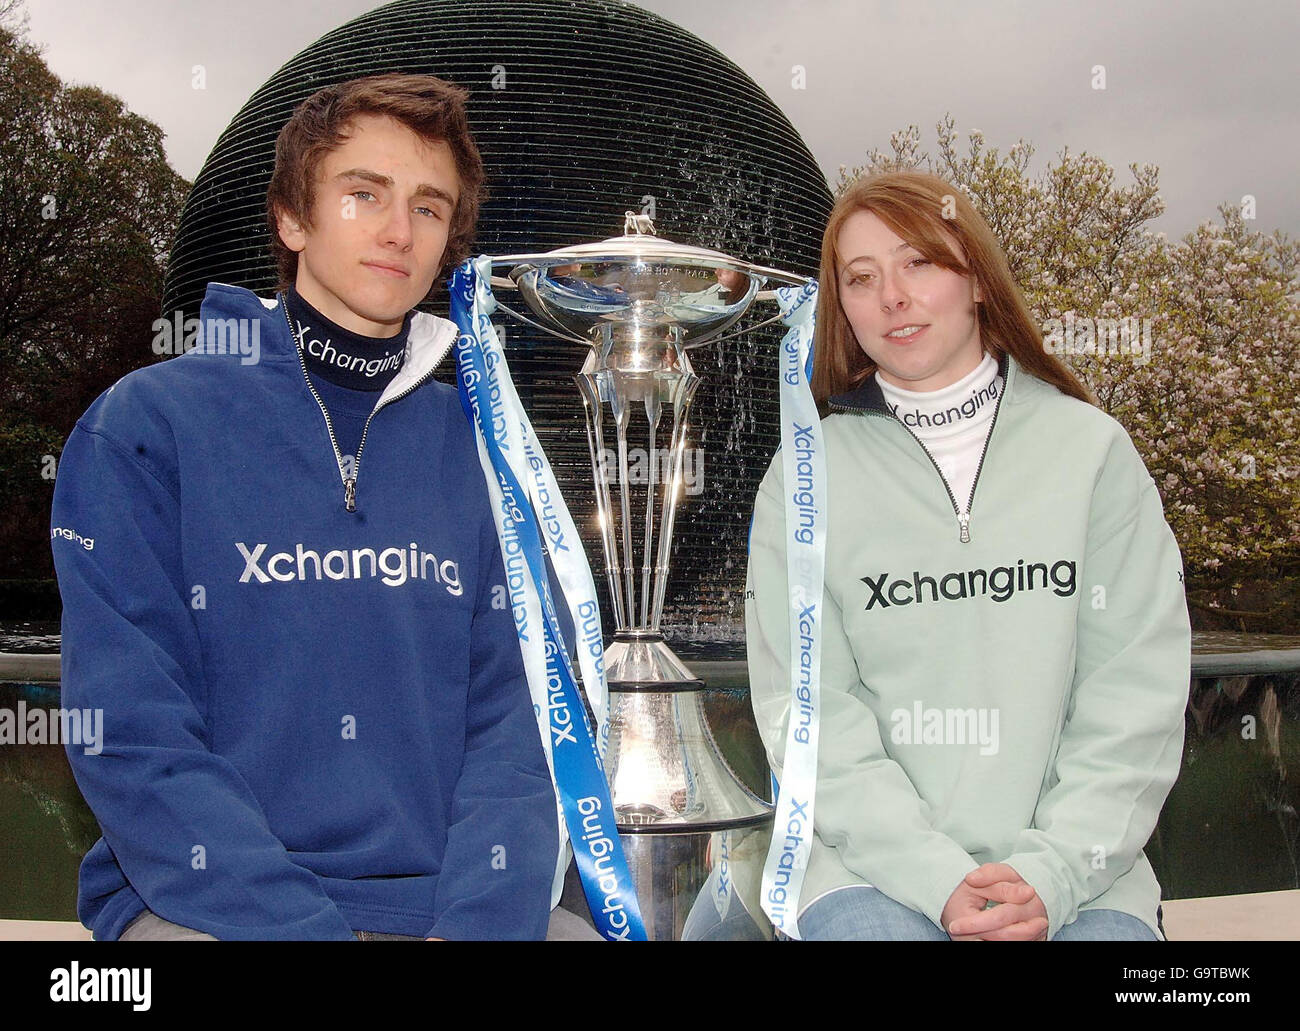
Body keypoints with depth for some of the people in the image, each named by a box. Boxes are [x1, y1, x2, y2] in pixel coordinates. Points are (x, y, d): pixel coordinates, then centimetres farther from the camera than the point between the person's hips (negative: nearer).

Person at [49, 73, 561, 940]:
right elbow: (132, 735, -7)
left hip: (452, 901, 3)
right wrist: (304, 926, -17)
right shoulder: (144, 427, -1)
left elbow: (512, 719, 3)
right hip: (202, 901, -3)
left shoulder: (477, 453, 8)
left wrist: (481, 917, -13)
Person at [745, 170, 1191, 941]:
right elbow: (809, 710, -3)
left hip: (1073, 869, 1)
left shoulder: (1093, 449, 4)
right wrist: (938, 878, -14)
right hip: (879, 865, -1)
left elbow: (1138, 690, 1)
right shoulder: (806, 478, 3)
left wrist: (1052, 872, -10)